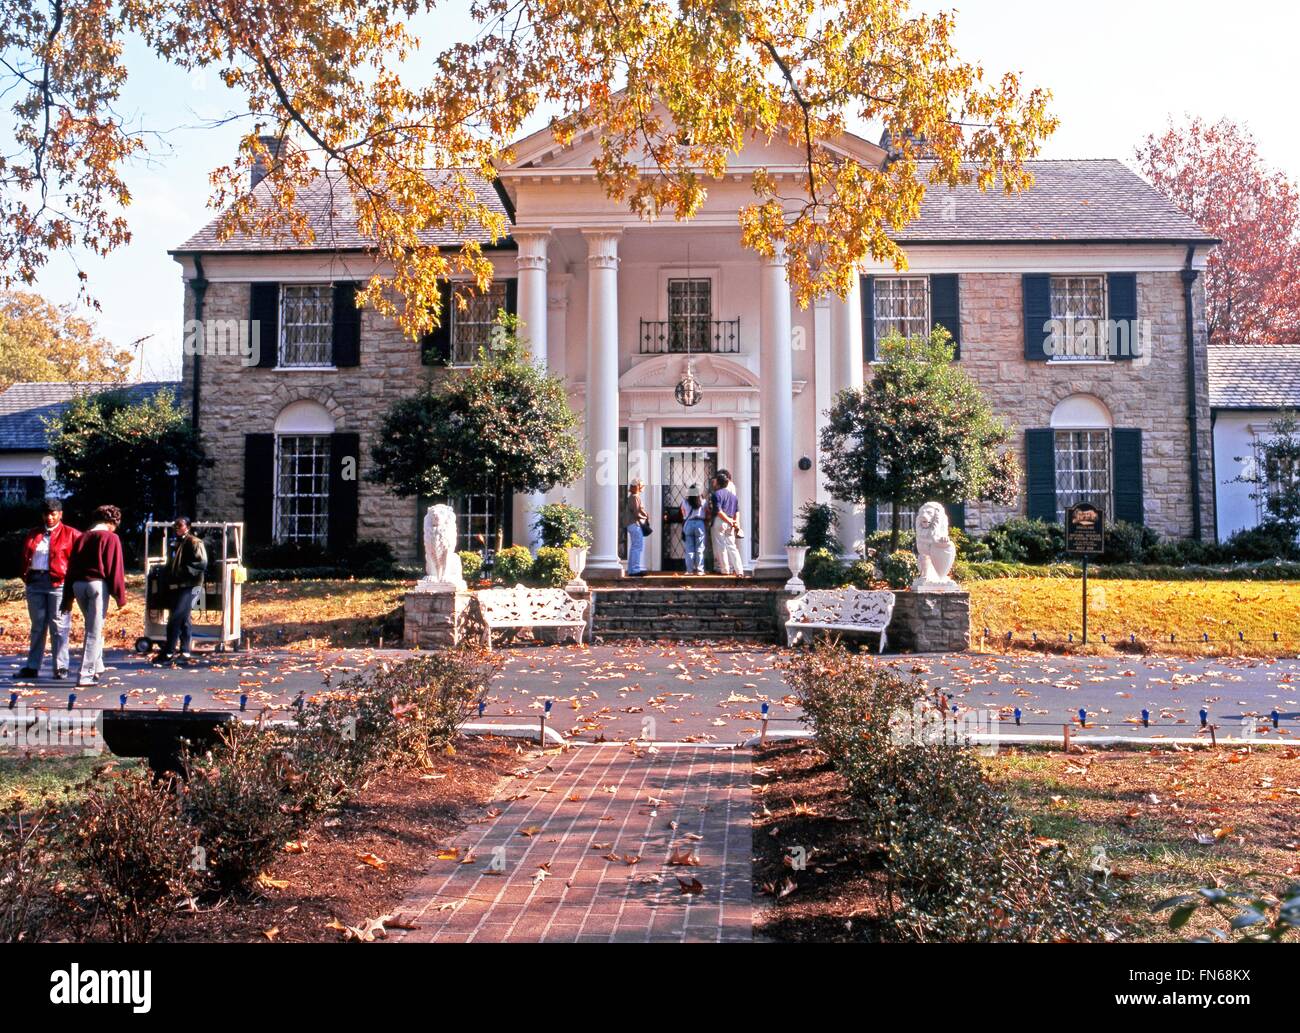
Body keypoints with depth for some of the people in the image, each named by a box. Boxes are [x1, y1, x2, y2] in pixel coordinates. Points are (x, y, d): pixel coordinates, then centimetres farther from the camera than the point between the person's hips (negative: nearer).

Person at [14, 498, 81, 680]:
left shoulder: (70, 534, 0)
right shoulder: (33, 534, 16)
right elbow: (25, 557, 19)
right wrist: (25, 575, 6)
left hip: (58, 583, -5)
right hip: (35, 582, 5)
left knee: (58, 627, -5)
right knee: (37, 626, 11)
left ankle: (60, 667, -2)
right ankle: (32, 667, 16)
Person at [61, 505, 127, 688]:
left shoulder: (82, 538, 16)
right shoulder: (111, 538, -1)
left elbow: (70, 568, 15)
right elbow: (115, 569, -7)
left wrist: (67, 599, 17)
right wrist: (120, 596, -5)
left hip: (78, 584, 6)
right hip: (98, 584, -6)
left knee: (94, 627, 22)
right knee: (94, 631, -2)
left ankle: (97, 668, 27)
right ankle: (85, 675, -5)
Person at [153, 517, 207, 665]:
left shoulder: (194, 542, -8)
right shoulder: (176, 543, 19)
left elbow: (202, 563, -18)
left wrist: (184, 572, -22)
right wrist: (166, 583, 15)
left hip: (189, 587, -9)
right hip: (176, 587, 9)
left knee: (175, 619, -15)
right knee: (183, 619, 12)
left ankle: (168, 653, -13)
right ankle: (185, 651, 17)